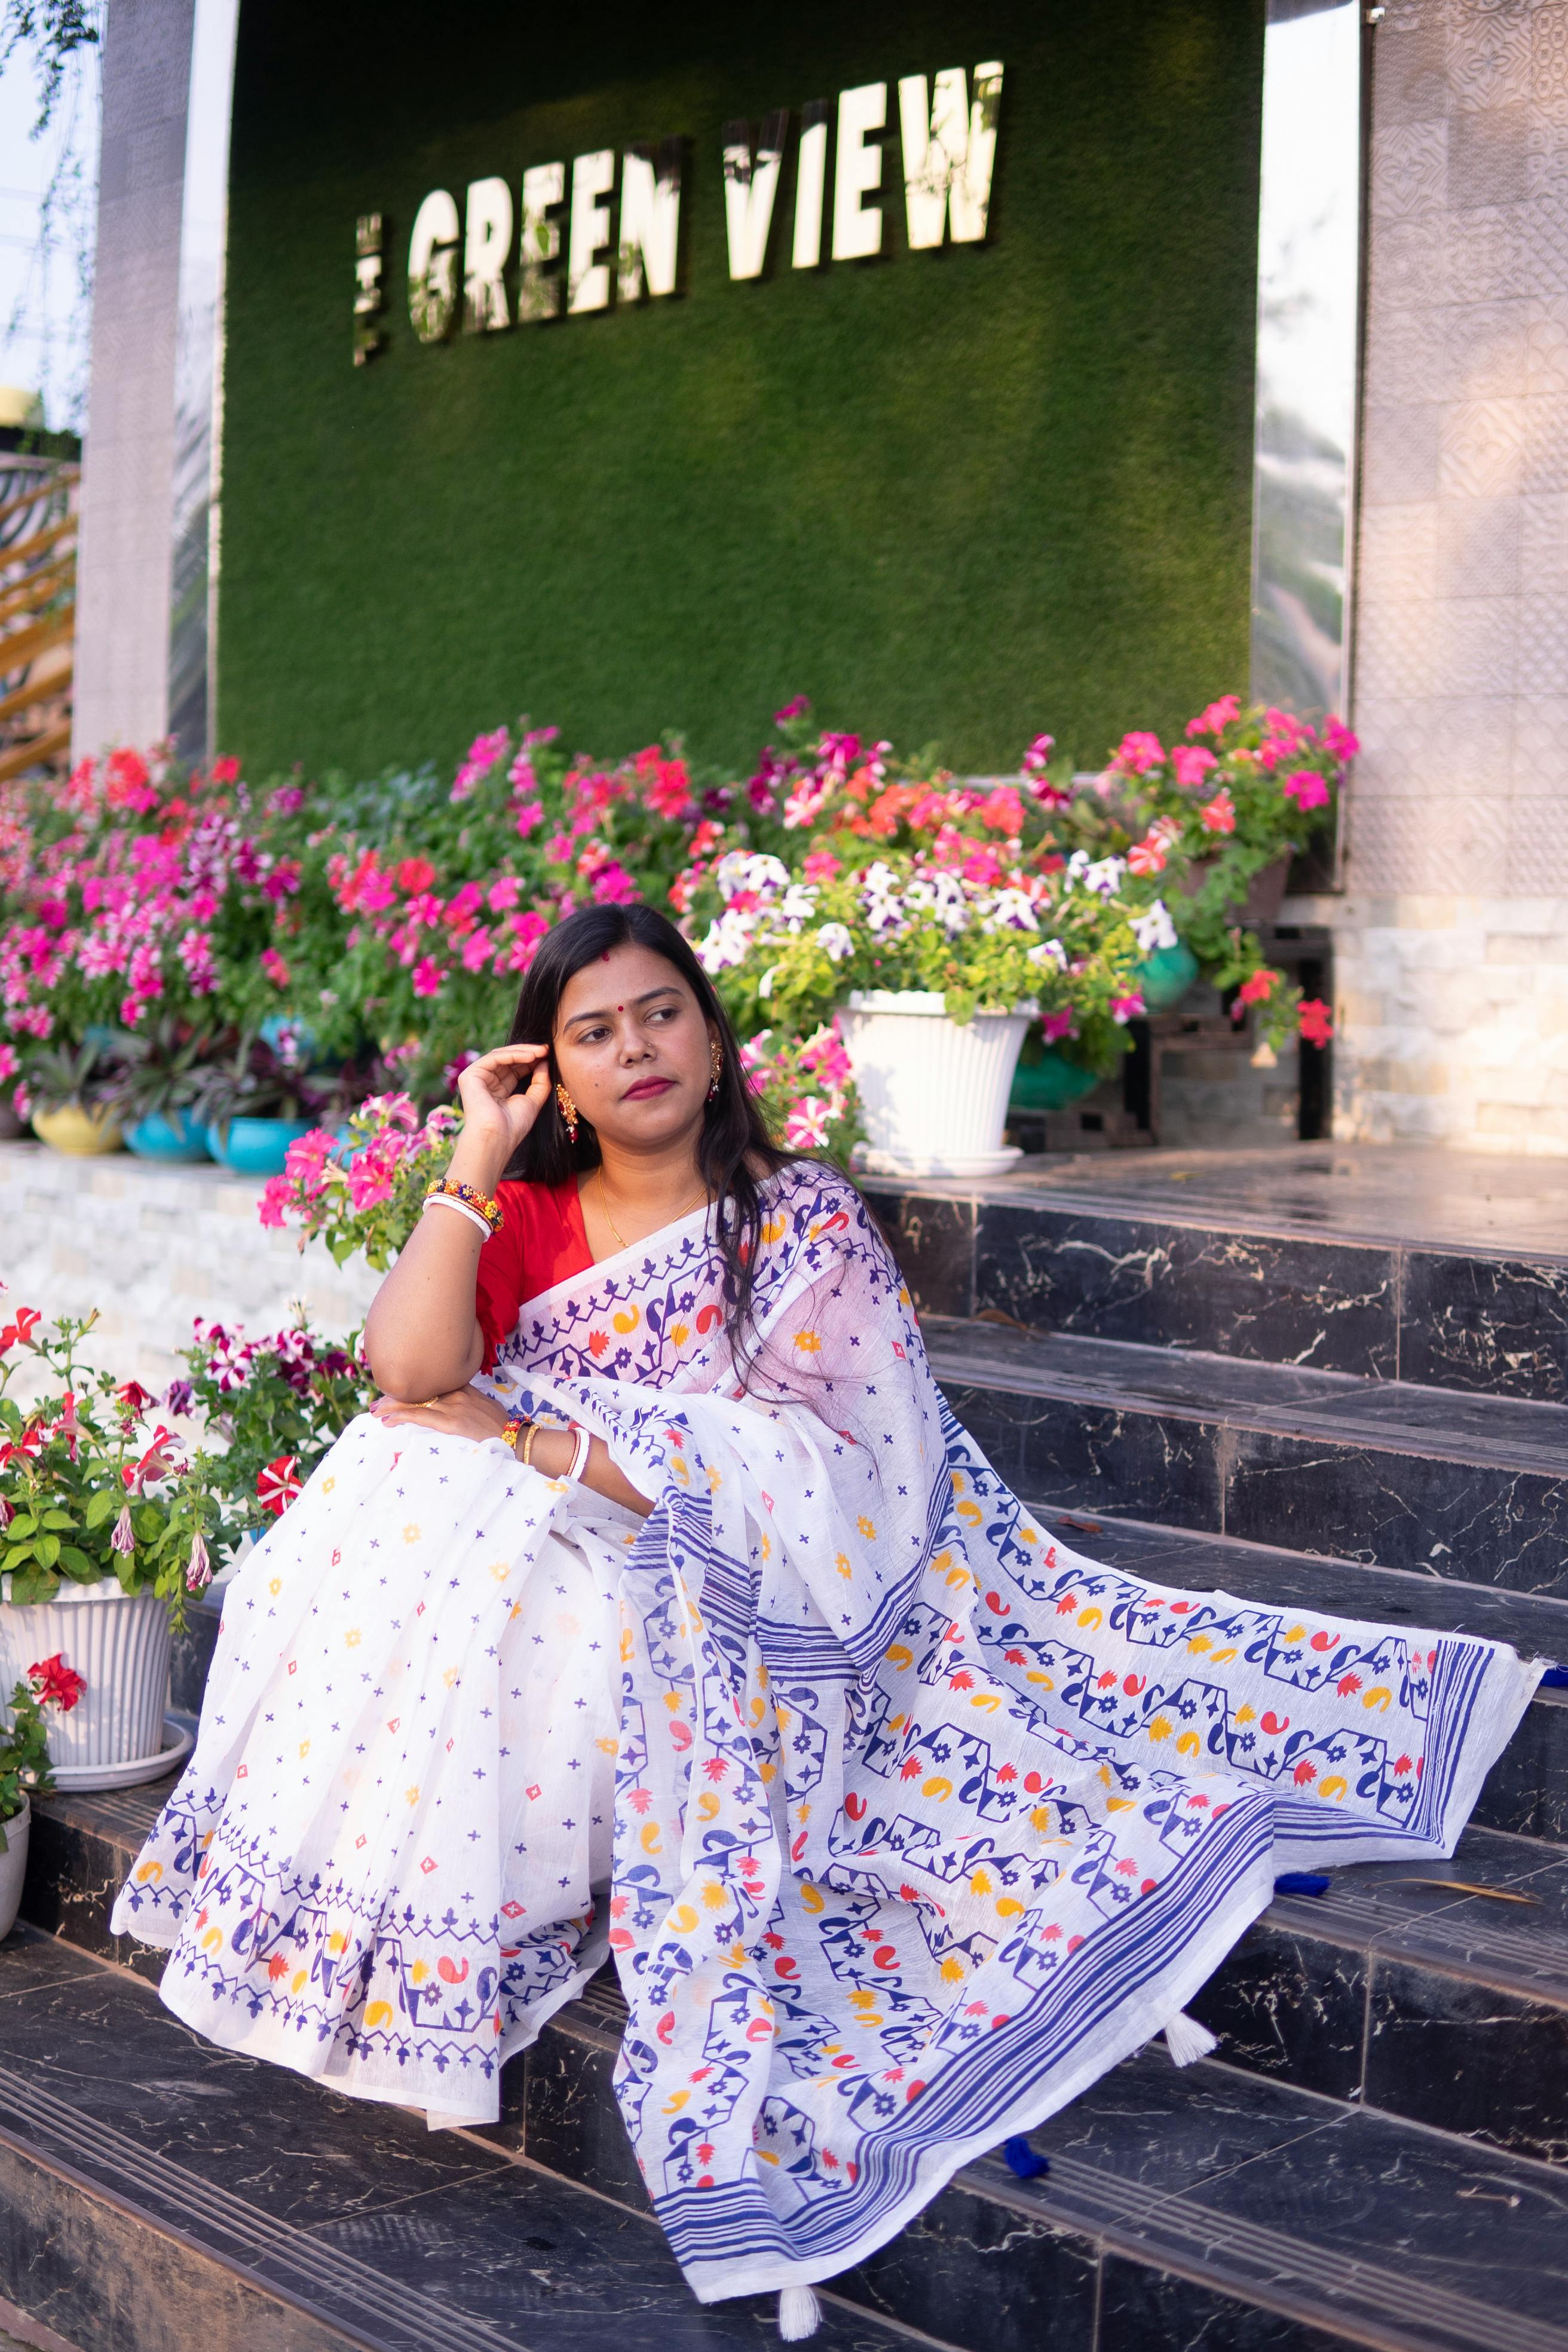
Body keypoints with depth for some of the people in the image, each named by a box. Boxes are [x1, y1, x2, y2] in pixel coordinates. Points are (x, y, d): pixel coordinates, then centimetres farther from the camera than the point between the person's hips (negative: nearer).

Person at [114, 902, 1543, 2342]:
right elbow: (410, 1369, -8)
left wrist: (531, 1442, -16)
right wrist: (477, 1158, -6)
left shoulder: (801, 1221, 1)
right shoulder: (524, 1218, 12)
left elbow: (805, 1479, -11)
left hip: (719, 1609, -4)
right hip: (521, 1571, 4)